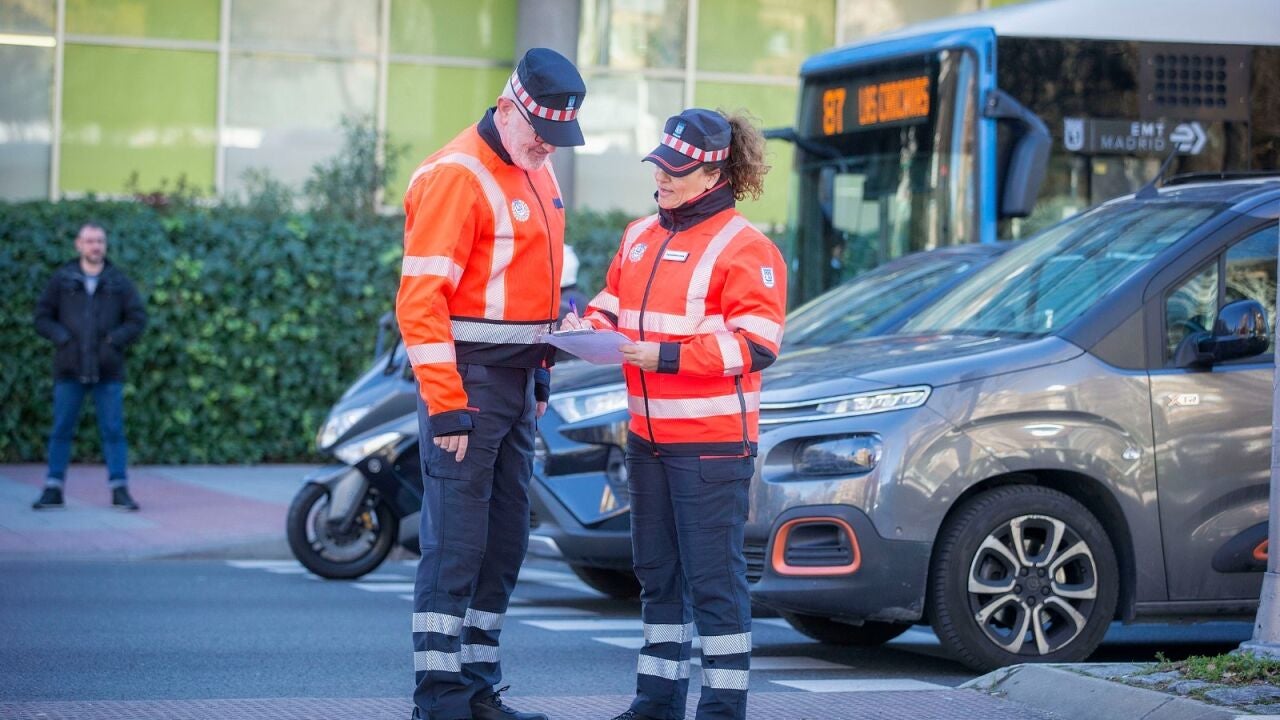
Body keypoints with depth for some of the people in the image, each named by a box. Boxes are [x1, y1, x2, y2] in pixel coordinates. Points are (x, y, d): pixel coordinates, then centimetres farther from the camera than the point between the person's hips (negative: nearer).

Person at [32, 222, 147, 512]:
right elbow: (42, 317, 5)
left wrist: (114, 341, -9)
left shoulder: (119, 281, 5)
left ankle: (119, 490, 4)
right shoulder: (61, 279, 4)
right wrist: (62, 338, -9)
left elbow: (138, 318, 4)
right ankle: (53, 490, 8)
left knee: (113, 431, 0)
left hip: (108, 370, 0)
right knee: (61, 431, 3)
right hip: (69, 368, 0)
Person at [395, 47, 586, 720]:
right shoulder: (456, 176, -14)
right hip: (467, 380, -9)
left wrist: (540, 374, 16)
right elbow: (421, 299, -19)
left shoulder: (538, 172, 14)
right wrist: (447, 406, -22)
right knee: (455, 544, -7)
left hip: (518, 382, 9)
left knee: (504, 542, 11)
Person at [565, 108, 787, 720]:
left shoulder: (743, 248, -11)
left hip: (712, 444, -8)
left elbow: (755, 346, -17)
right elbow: (610, 308, 20)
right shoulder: (640, 238, 13)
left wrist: (666, 357, -21)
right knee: (657, 576, 14)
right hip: (649, 437, 8)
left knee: (714, 579, -5)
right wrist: (588, 328, -4)